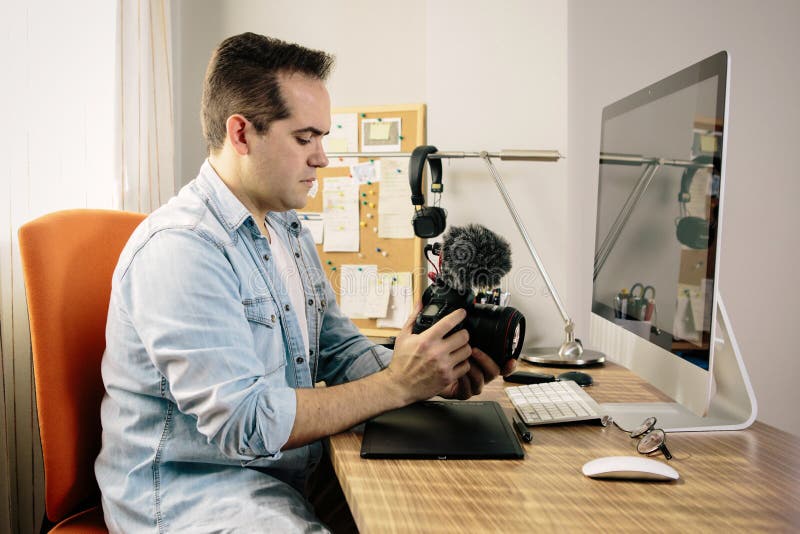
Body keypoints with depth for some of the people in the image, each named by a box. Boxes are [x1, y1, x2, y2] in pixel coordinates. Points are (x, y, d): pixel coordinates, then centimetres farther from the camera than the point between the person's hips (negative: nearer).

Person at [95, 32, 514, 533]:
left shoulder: (290, 229, 8)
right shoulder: (180, 248, -21)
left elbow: (342, 350, 9)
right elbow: (244, 424, -24)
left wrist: (434, 372, -8)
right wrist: (398, 385, -21)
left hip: (285, 479, 7)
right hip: (187, 493, -7)